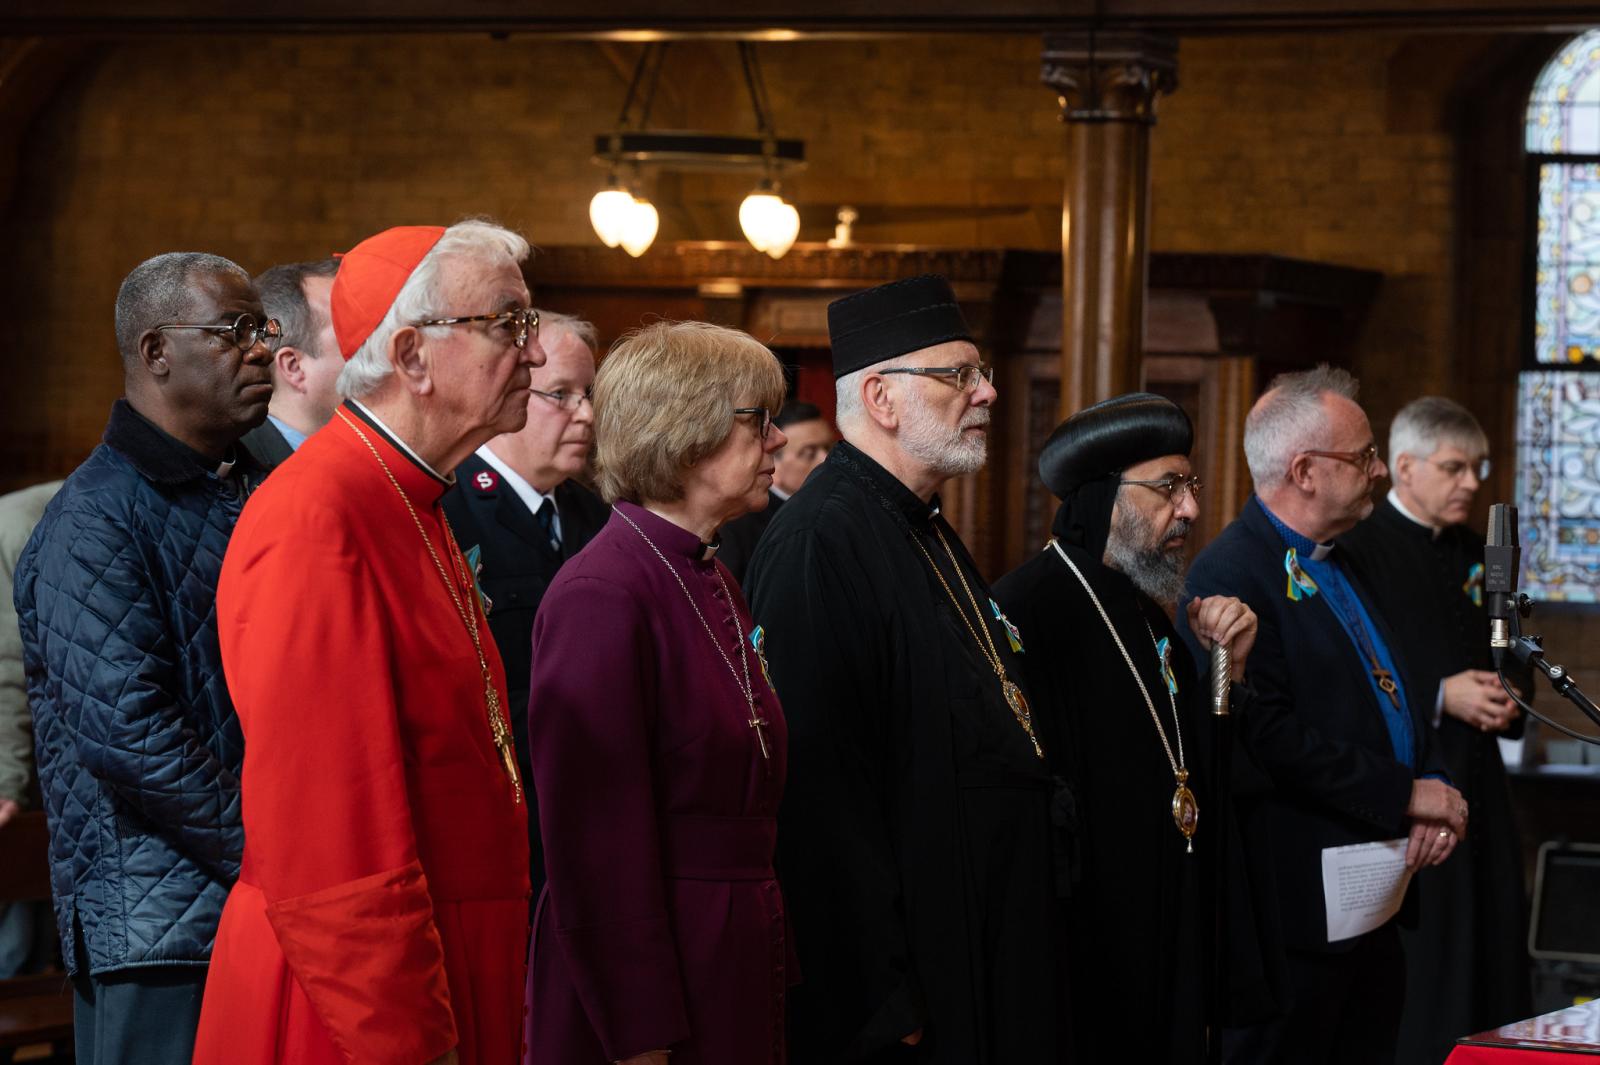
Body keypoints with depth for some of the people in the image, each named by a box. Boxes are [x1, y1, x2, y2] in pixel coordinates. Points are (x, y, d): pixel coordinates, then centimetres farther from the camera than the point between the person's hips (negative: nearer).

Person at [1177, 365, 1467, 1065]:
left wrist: (1432, 787, 1)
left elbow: (1393, 700, 21)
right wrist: (1406, 795, -18)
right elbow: (1269, 738, -24)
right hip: (1299, 911, -10)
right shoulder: (1232, 575, -15)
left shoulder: (1335, 566, 17)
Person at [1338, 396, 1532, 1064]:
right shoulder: (1356, 553, -7)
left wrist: (1508, 698, 1)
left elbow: (1512, 660, 24)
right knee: (1407, 982, -6)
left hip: (1479, 790, 7)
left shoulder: (1477, 557, 16)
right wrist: (1440, 697, -18)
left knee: (1493, 961, 4)